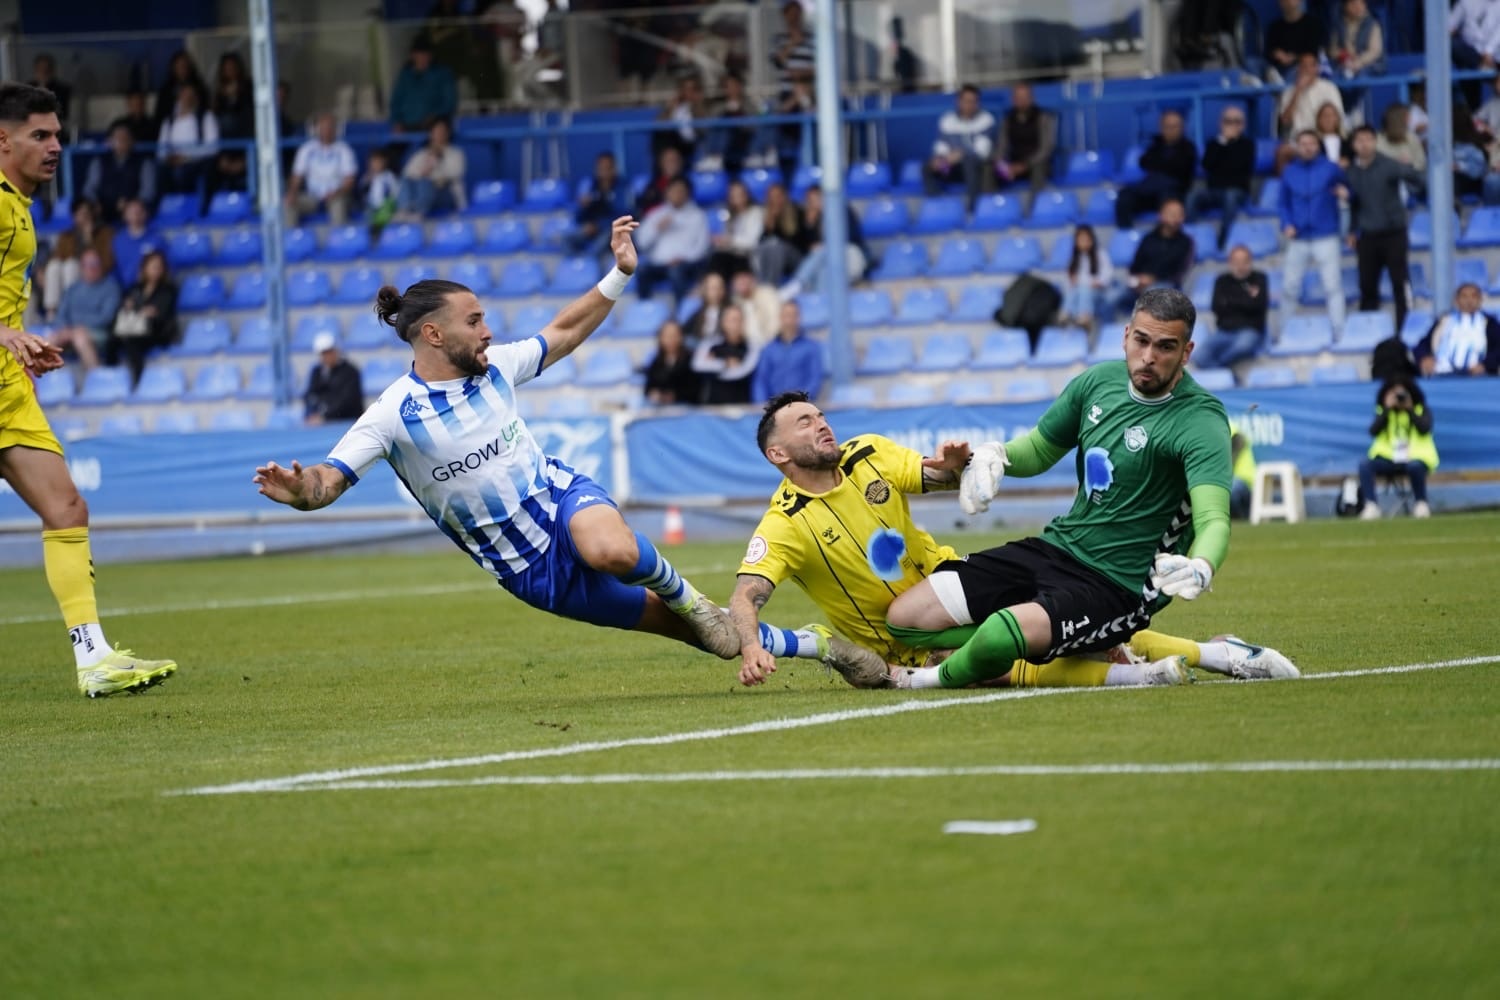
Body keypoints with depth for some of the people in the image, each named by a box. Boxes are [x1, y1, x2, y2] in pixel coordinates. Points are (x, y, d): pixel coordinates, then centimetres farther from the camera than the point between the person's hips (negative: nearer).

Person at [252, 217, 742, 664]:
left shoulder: (494, 366, -1)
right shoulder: (392, 414, -15)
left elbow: (564, 332, 16)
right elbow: (330, 478, -22)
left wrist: (620, 273, 10)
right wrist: (302, 490, -46)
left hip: (563, 495, 2)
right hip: (531, 570, -2)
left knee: (611, 550, -35)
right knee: (671, 623, 0)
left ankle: (679, 591, -5)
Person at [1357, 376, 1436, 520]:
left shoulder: (1421, 411, 7)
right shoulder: (1383, 412, 12)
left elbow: (1424, 429, -12)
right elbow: (1373, 431, -6)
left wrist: (1409, 409, -12)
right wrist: (1387, 409, -10)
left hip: (1415, 458, -3)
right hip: (1389, 459, 3)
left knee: (1414, 466, -39)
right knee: (1365, 465, -26)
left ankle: (1421, 504, -15)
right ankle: (1371, 506, -29)